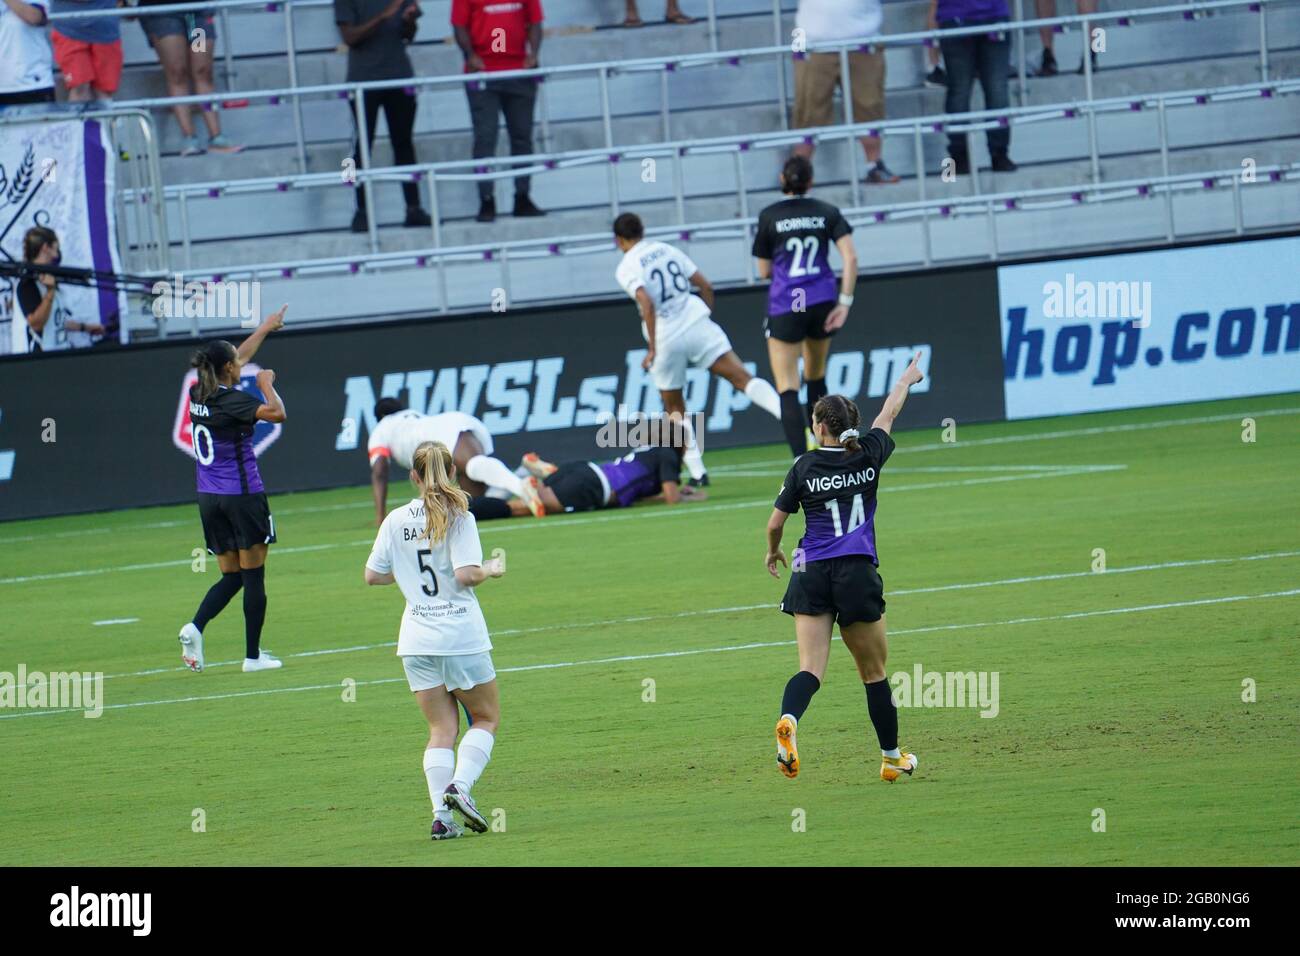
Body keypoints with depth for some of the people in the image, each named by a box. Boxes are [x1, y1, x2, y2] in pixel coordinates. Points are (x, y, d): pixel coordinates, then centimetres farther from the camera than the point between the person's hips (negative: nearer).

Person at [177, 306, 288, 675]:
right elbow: (276, 413, -29)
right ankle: (253, 655, 5)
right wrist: (267, 385, -10)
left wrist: (265, 328, 32)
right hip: (242, 495, -7)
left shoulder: (198, 394, 6)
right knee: (253, 576, 2)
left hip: (209, 500, 7)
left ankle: (195, 627, -9)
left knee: (231, 576, 14)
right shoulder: (231, 401, -16)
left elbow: (237, 359, 22)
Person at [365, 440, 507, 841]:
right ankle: (460, 786, -9)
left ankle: (442, 815, -3)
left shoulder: (395, 521, 3)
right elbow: (466, 574, -19)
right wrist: (491, 569, 1)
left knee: (442, 729, 8)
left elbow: (372, 574, 6)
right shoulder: (458, 518, -9)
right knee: (486, 717, 12)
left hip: (416, 638, 4)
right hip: (461, 635, -4)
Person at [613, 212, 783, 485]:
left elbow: (647, 303, -20)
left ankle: (697, 471, 13)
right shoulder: (666, 250, 12)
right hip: (696, 323, 3)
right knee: (742, 378, -6)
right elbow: (705, 287, 12)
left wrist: (652, 348, -16)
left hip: (666, 338, -3)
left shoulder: (626, 269, -4)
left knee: (675, 409, 15)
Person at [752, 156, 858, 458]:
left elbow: (764, 271, 4)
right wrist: (845, 302, -4)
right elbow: (850, 257, -6)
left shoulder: (769, 217, -2)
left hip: (784, 306, -3)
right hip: (823, 302, 3)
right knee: (816, 377, 23)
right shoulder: (827, 212, 4)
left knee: (787, 387, -5)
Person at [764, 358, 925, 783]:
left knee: (810, 669, -7)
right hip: (858, 573, 0)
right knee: (874, 671, 13)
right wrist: (906, 379, 39)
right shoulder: (868, 456, 1)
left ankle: (787, 720, -37)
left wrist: (773, 552, 28)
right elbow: (889, 413, 20)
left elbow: (774, 524, 6)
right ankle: (891, 757, 22)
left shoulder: (804, 467, 0)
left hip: (811, 574, 0)